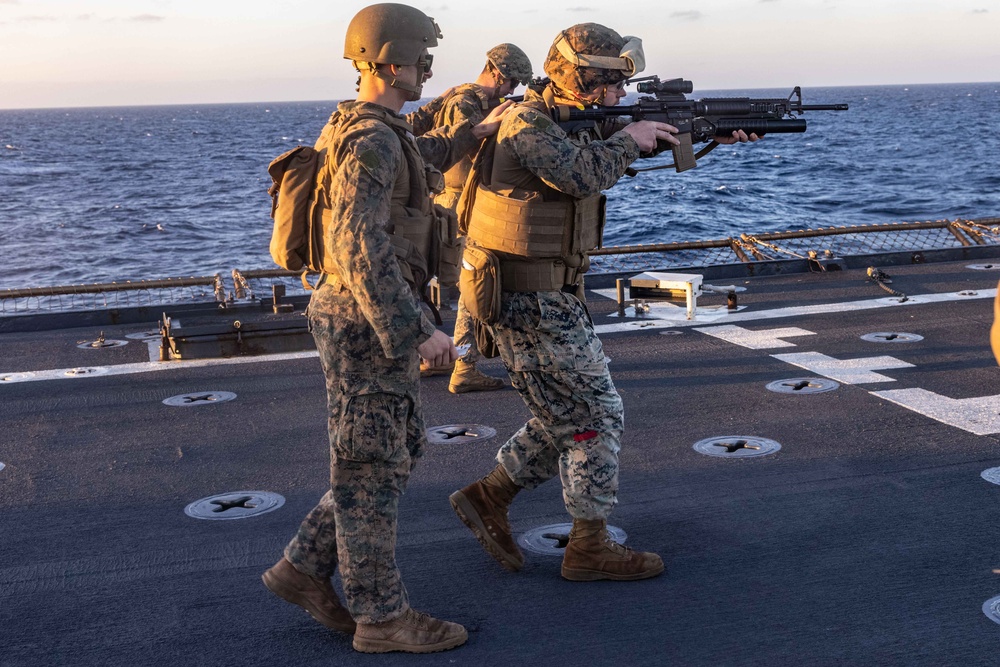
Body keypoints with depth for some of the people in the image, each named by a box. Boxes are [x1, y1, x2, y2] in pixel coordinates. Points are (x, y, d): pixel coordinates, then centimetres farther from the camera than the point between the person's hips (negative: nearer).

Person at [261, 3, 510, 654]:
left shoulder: (367, 128, 12)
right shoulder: (371, 142, -20)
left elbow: (417, 160, 37)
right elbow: (360, 250, -27)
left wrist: (477, 131, 37)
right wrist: (417, 331, -25)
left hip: (376, 319, 10)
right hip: (368, 324, -10)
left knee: (402, 448, 17)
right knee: (372, 467, 0)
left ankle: (305, 568, 23)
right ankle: (382, 615, 14)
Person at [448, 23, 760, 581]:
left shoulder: (570, 120, 12)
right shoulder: (528, 122, -16)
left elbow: (642, 141, 21)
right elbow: (581, 174, -32)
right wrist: (627, 138, -15)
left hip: (550, 296, 10)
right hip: (531, 302, -10)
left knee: (567, 417, 17)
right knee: (597, 415, -2)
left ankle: (489, 497, 24)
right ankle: (591, 549, 9)